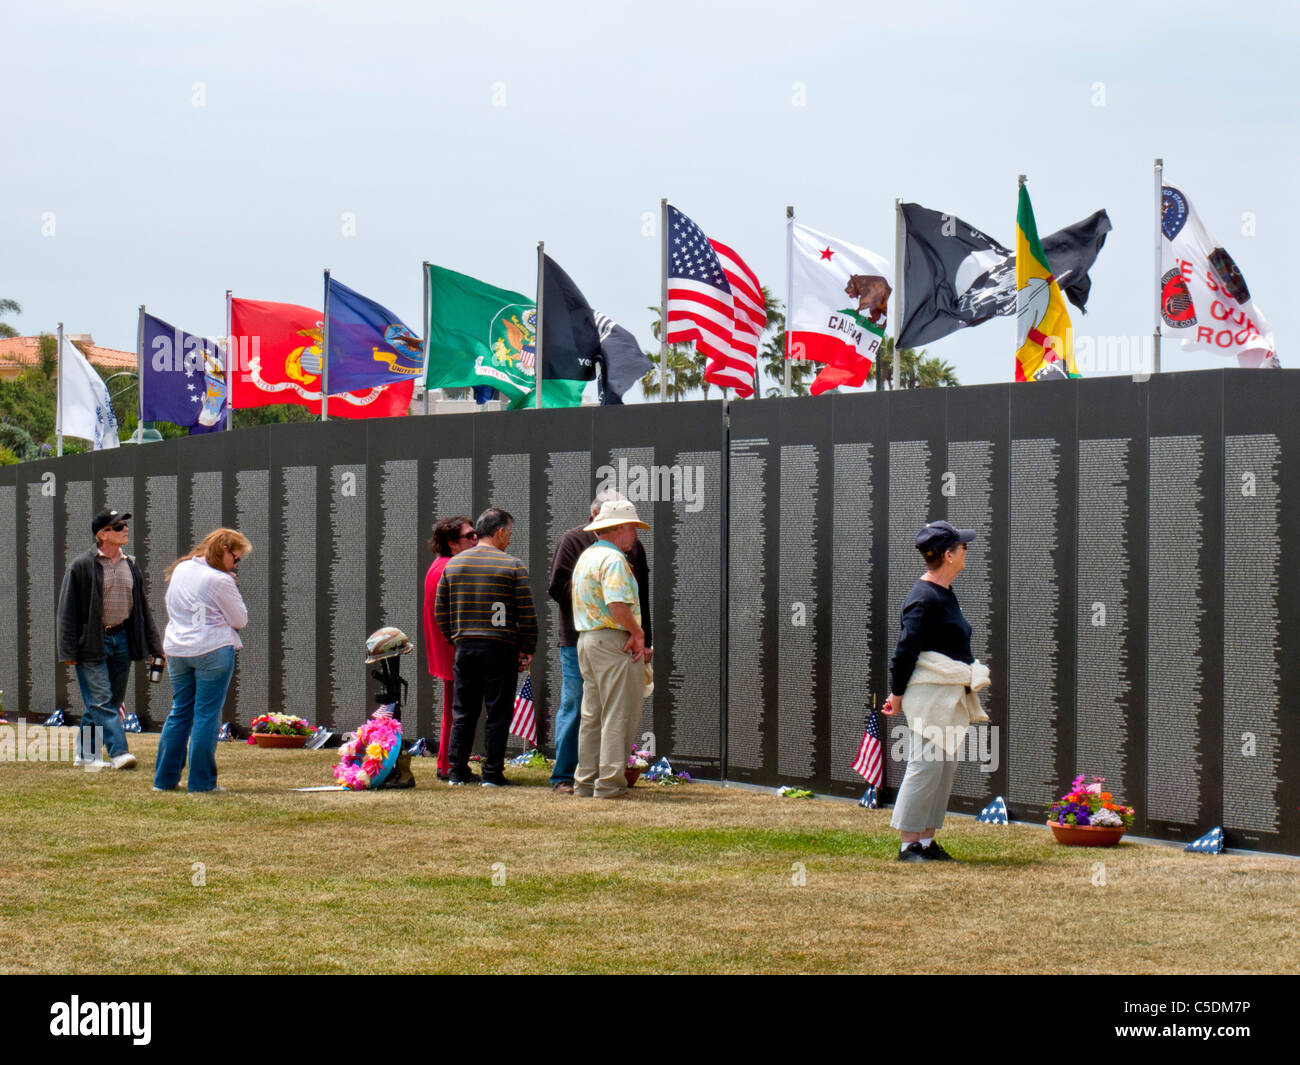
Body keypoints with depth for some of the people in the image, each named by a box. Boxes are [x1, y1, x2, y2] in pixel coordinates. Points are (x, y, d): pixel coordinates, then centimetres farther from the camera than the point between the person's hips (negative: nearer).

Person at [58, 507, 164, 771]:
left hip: (122, 639, 6)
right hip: (92, 642, -6)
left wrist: (155, 647, 13)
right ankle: (119, 752, -19)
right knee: (101, 701, -11)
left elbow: (142, 608, 18)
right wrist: (68, 652, -12)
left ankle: (85, 753, 19)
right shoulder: (82, 566, -6)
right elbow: (67, 611, -6)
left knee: (112, 700, 8)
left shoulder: (130, 566, 12)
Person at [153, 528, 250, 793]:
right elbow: (240, 620, -7)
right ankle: (201, 781, -1)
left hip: (177, 650, 7)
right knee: (207, 716, -1)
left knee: (179, 713, 14)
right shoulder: (220, 581, -14)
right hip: (212, 649, -7)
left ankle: (164, 778, 16)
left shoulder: (181, 569, 9)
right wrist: (233, 589, 1)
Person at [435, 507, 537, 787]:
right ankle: (492, 773, 2)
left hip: (464, 647, 4)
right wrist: (528, 649, 3)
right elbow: (527, 613, -7)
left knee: (463, 712, 10)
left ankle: (457, 772, 12)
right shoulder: (512, 565, -6)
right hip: (500, 649, -4)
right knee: (498, 712, 3)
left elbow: (440, 610, 11)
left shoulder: (453, 564, 8)